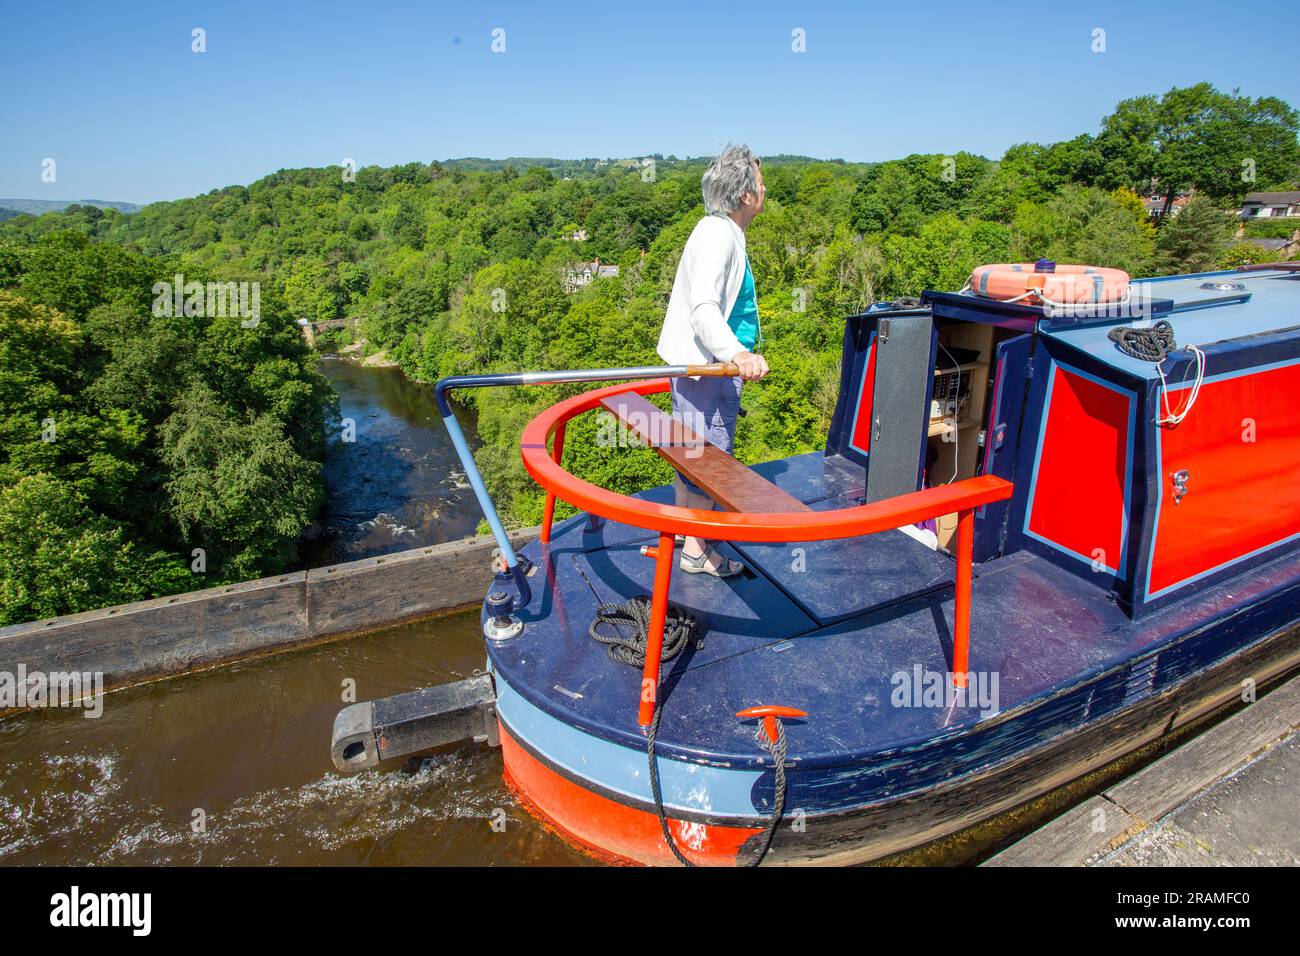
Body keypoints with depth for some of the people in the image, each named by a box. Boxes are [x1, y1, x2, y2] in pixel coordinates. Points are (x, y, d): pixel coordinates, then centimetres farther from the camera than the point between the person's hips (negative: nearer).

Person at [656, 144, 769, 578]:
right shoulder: (719, 235, -19)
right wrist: (737, 354, -48)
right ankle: (695, 550, 9)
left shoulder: (720, 231, 14)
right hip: (707, 368, -10)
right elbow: (703, 307, -32)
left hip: (701, 364, 11)